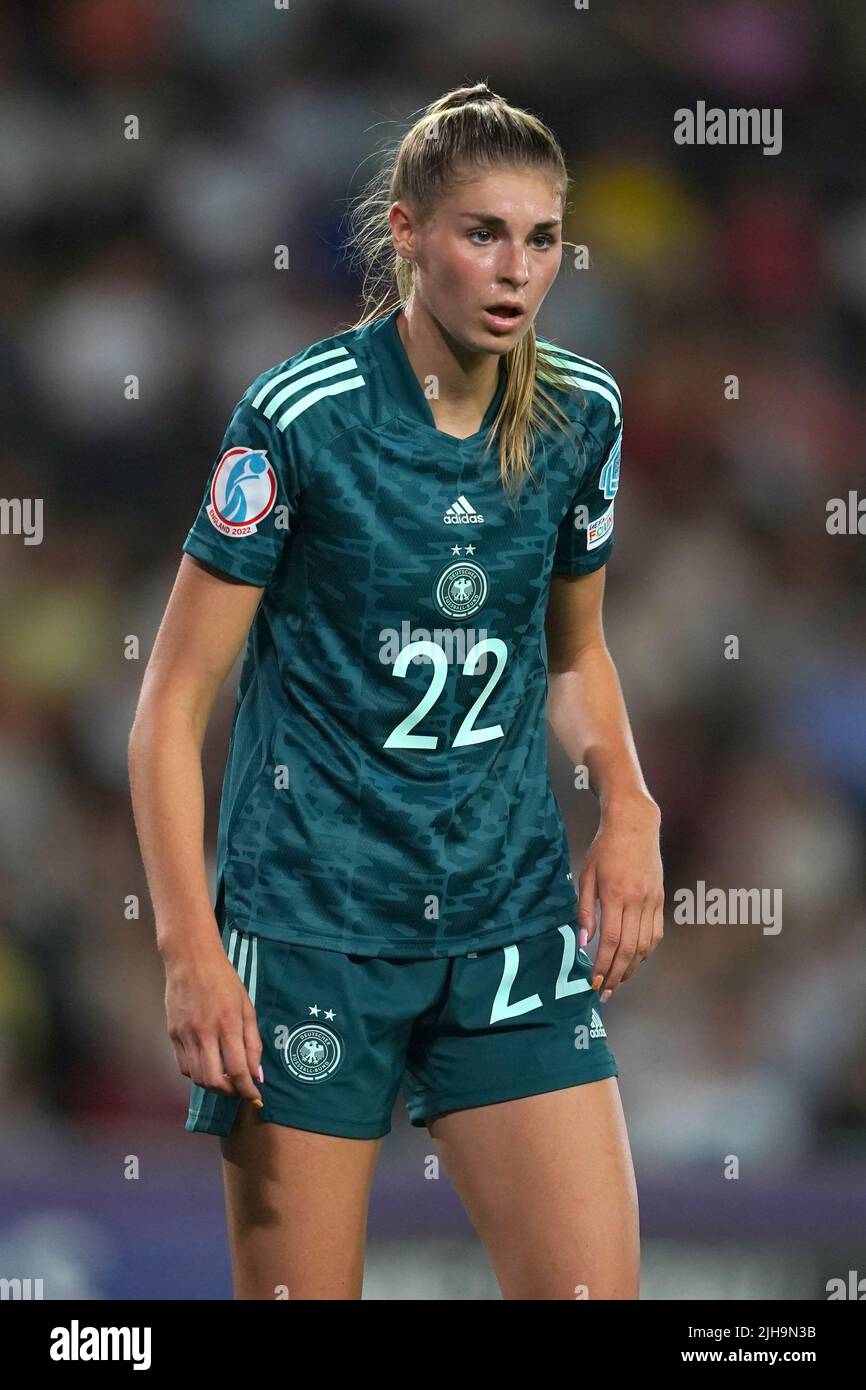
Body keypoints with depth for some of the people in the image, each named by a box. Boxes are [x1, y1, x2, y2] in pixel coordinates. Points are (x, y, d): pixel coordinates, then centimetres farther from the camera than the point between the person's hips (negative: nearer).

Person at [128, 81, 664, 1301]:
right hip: (310, 916, -4)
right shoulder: (300, 418, -11)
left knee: (593, 1287, -7)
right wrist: (188, 944, -16)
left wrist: (626, 804, 1)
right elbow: (174, 702, -8)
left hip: (514, 923, 4)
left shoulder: (581, 414, 3)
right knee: (297, 1289, -1)